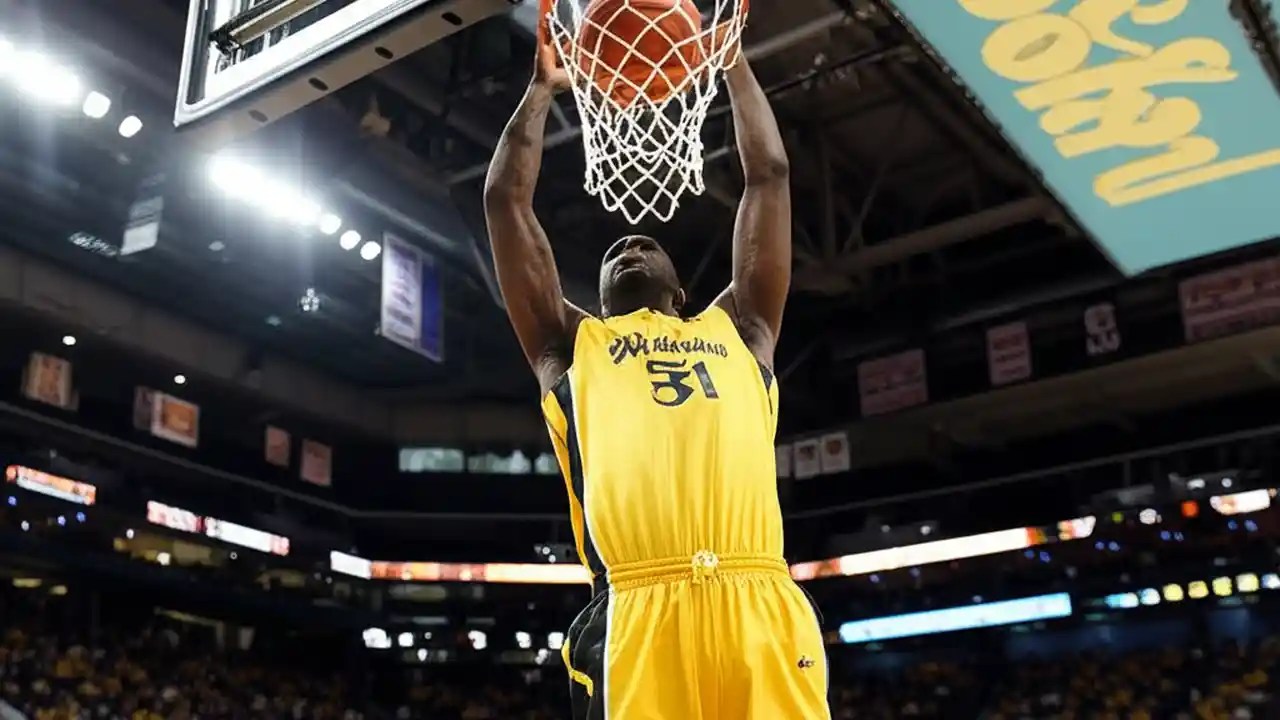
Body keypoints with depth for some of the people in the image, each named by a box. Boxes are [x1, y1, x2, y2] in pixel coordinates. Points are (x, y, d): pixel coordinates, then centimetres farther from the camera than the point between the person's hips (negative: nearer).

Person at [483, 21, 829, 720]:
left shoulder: (736, 328, 30)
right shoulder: (571, 343, 27)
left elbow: (769, 174, 32)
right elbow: (505, 198, 26)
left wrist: (732, 59, 38)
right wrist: (543, 88, 35)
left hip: (759, 603, 2)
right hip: (639, 611, -1)